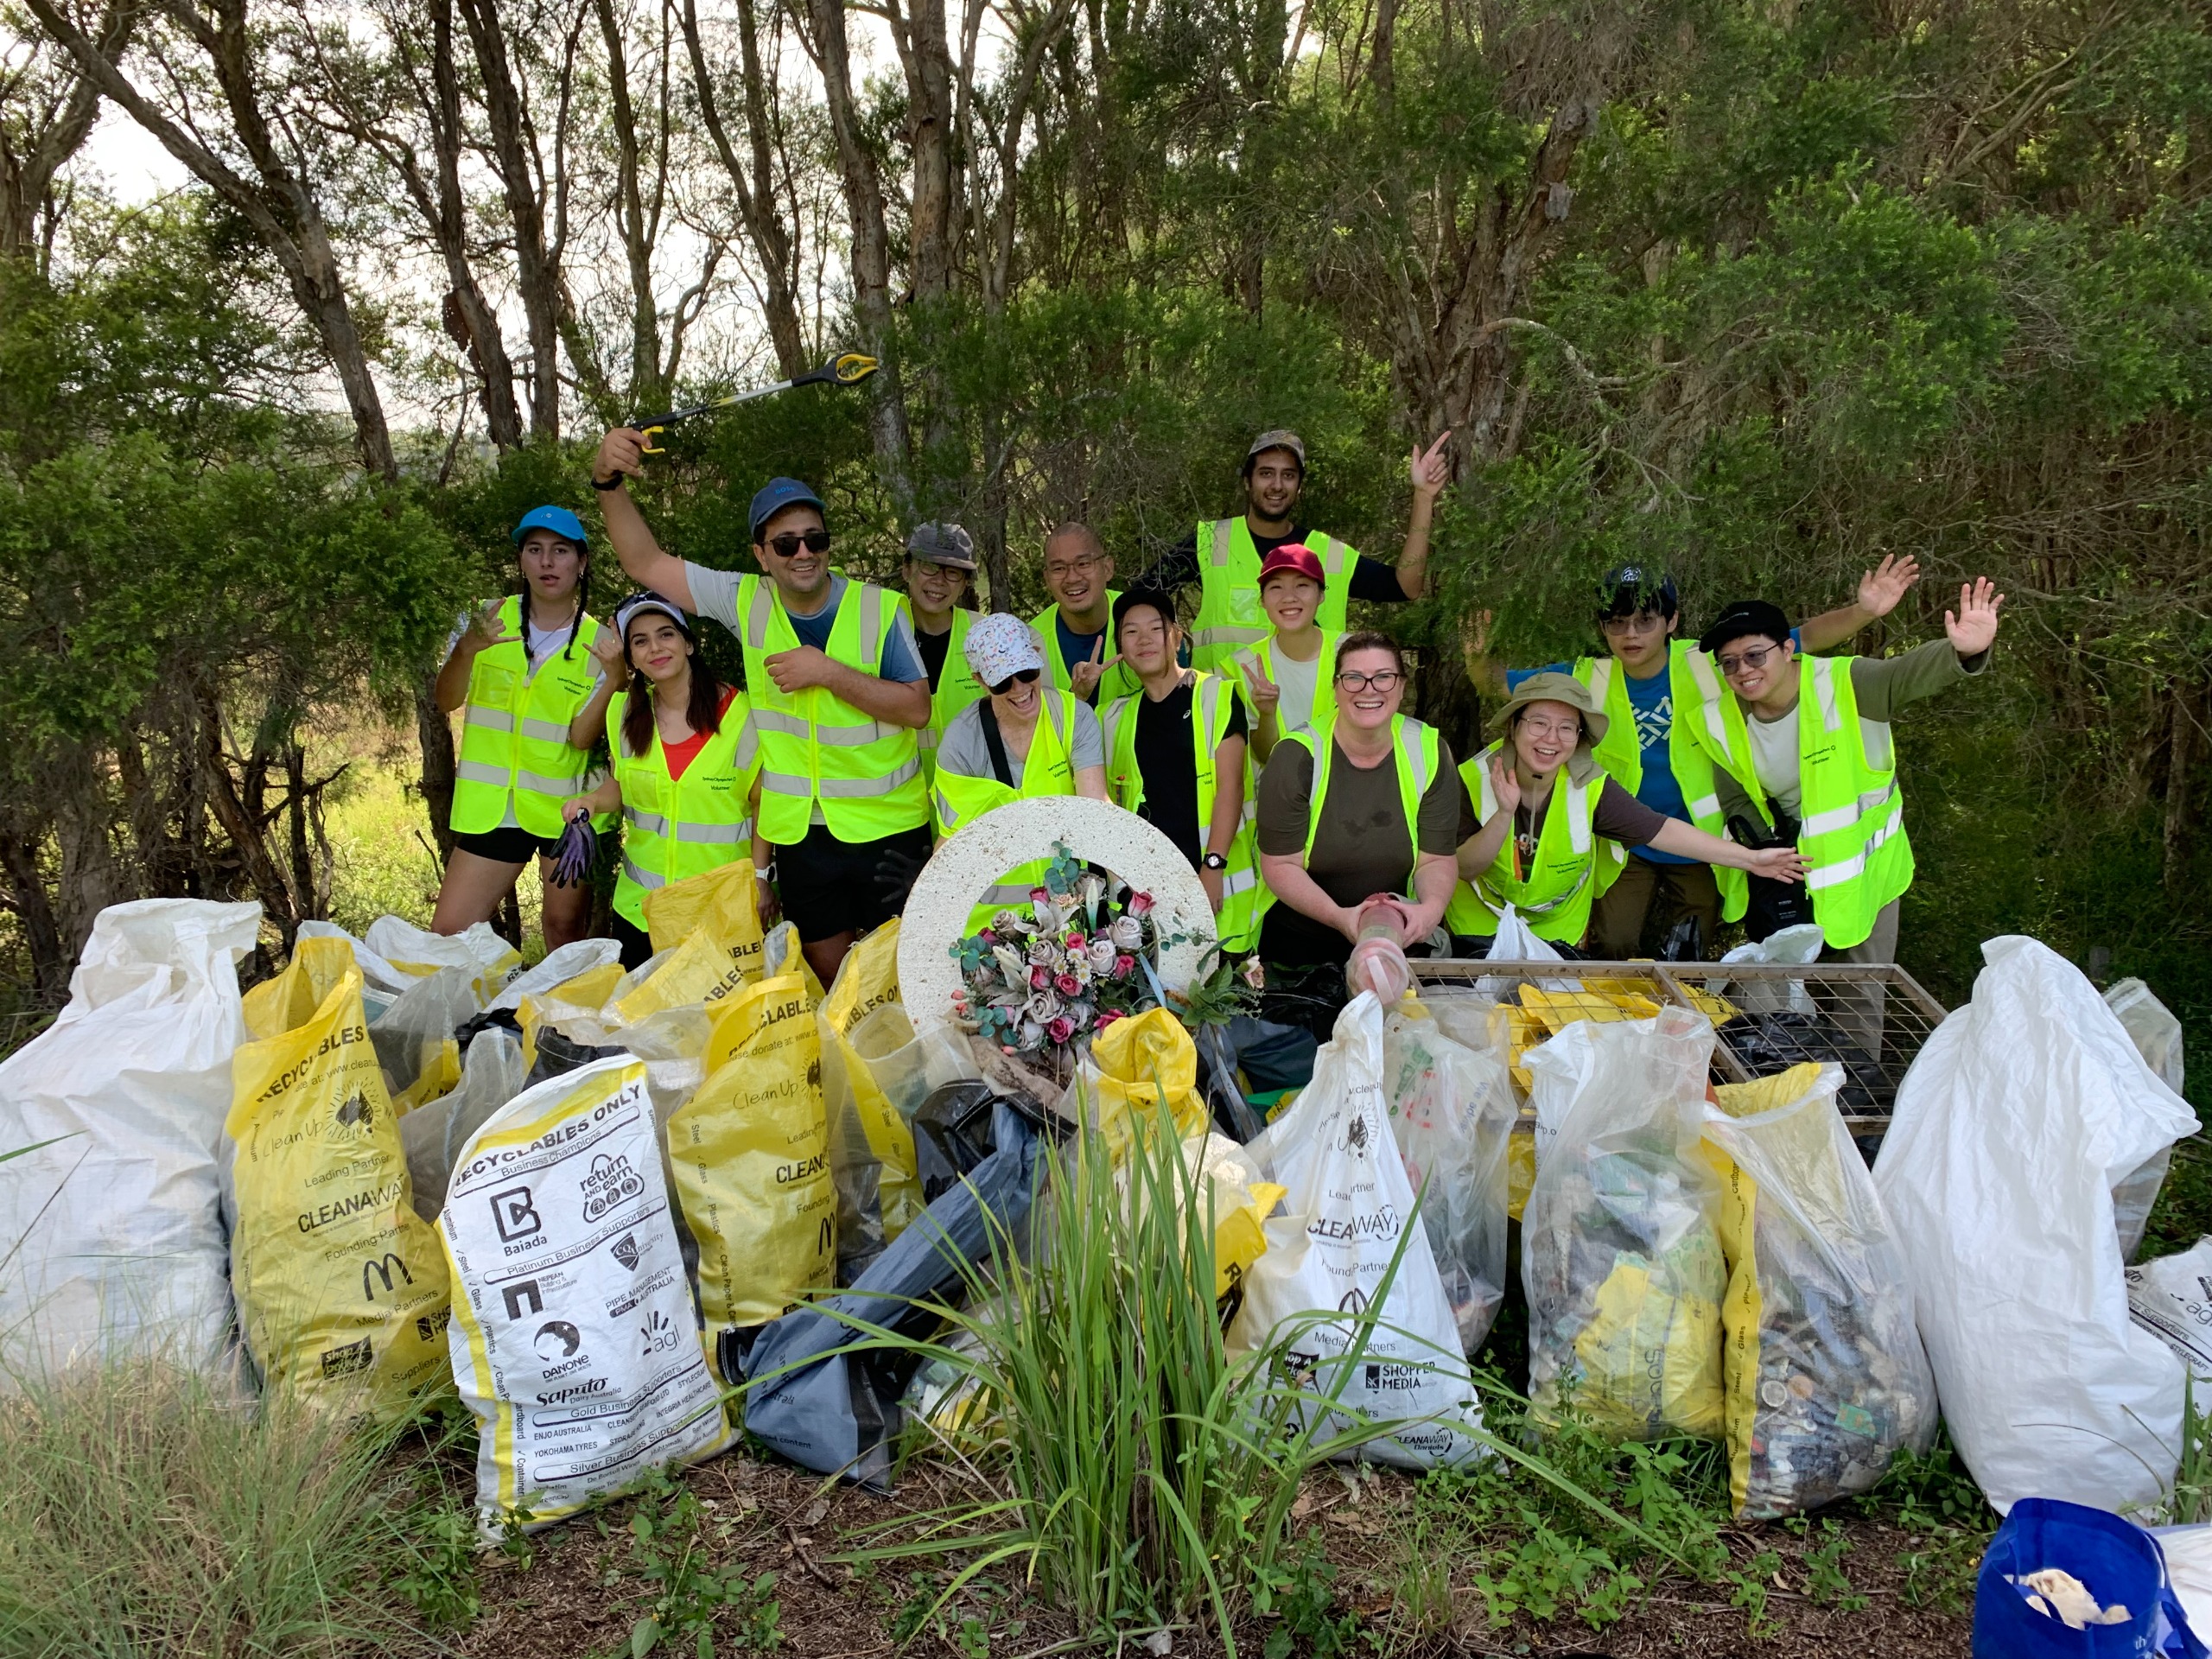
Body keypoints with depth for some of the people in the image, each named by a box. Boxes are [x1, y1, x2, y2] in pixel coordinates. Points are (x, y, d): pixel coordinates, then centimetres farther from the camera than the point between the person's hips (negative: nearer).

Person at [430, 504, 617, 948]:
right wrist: (466, 650, -21)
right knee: (448, 935, -1)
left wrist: (615, 674, -24)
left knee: (566, 931, 8)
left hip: (567, 808, -1)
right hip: (491, 806, 2)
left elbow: (582, 737, -10)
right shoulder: (490, 618, 3)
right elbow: (447, 702, -2)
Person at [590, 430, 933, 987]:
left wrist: (829, 672, -19)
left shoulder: (881, 608, -6)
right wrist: (609, 482, -13)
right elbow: (645, 562, 1)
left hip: (888, 828, -2)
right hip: (800, 832, 3)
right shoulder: (748, 602, 1)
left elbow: (917, 708, -11)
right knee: (826, 976, 12)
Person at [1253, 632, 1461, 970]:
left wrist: (1432, 908, -26)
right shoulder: (1296, 757, -16)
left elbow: (1437, 859, -4)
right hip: (1298, 940, -2)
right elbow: (1280, 864, -16)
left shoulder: (1430, 752, -7)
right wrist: (1337, 916, -31)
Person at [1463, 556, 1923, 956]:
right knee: (1611, 952, -9)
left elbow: (1805, 638, -8)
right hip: (1625, 851, 0)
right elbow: (1499, 684, -6)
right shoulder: (1588, 680, -9)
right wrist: (1478, 659, -28)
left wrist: (1865, 612, -24)